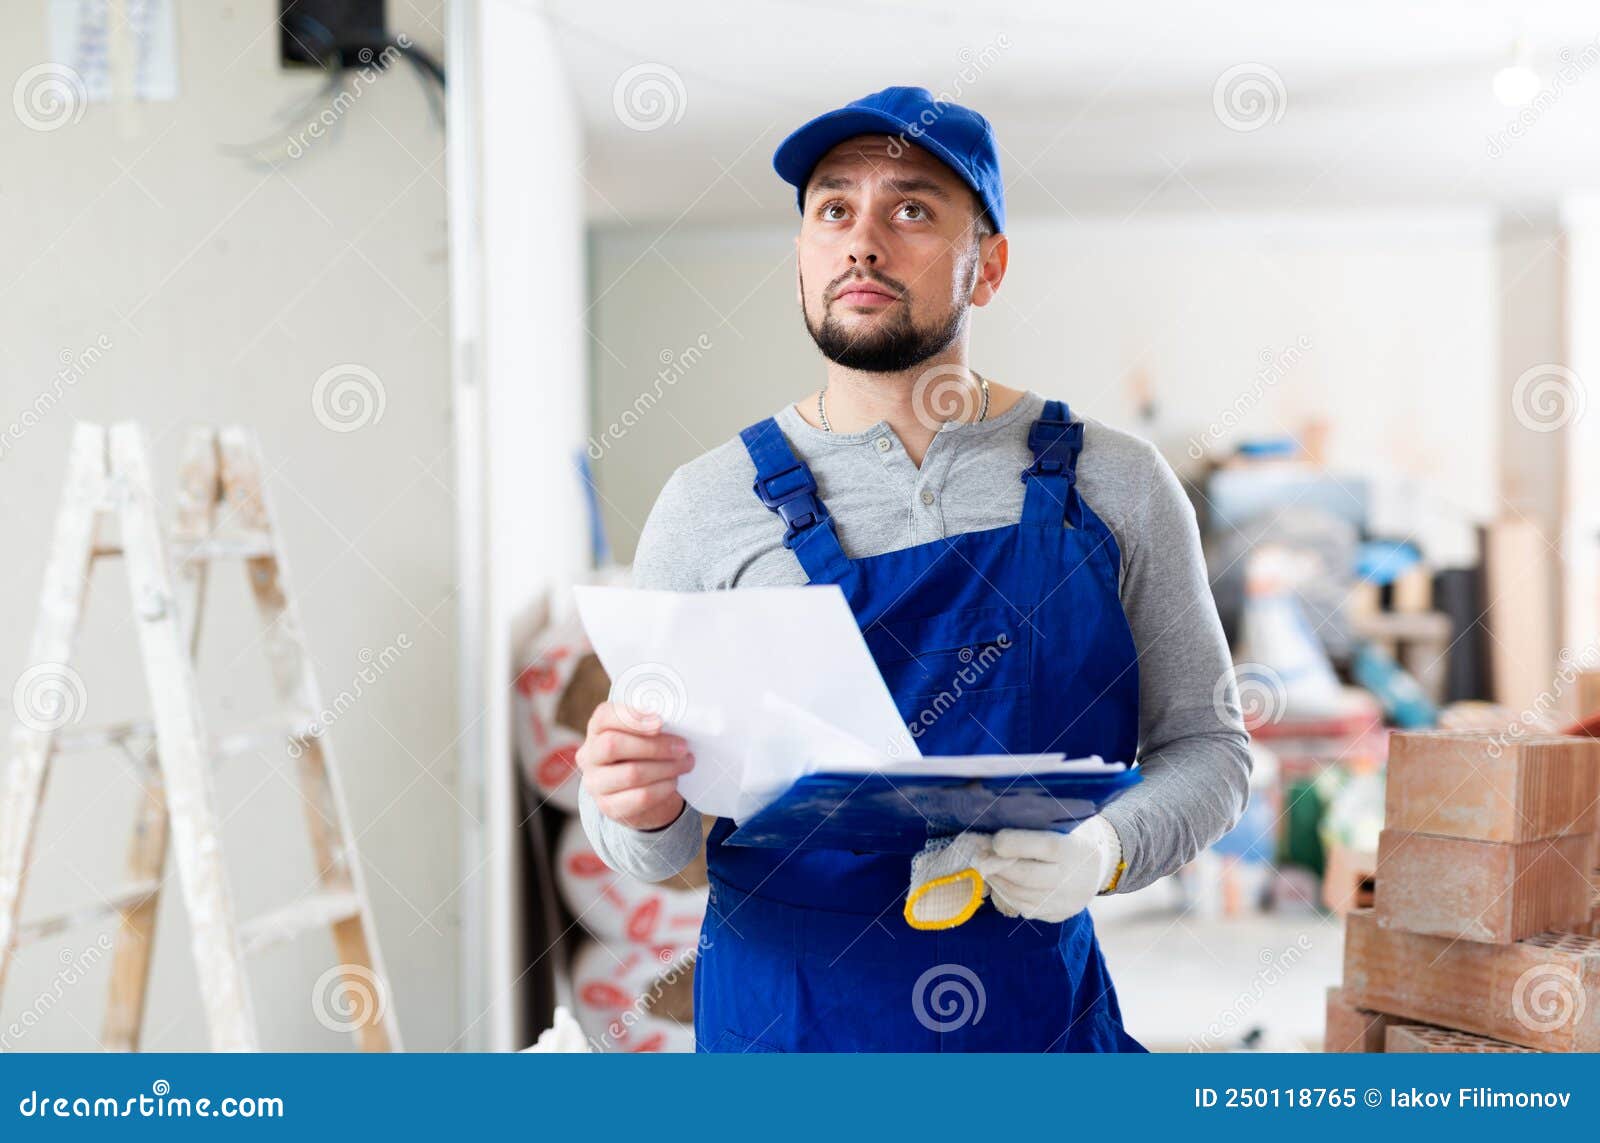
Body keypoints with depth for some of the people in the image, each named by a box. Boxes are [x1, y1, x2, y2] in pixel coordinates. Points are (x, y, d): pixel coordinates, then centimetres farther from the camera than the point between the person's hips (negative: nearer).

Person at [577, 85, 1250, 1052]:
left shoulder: (1115, 488, -2)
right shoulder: (712, 503, -3)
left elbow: (1205, 741, 3)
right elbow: (651, 842, 0)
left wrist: (1107, 849, -17)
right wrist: (645, 810, -23)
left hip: (1042, 1011, 1)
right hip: (784, 1018, 0)